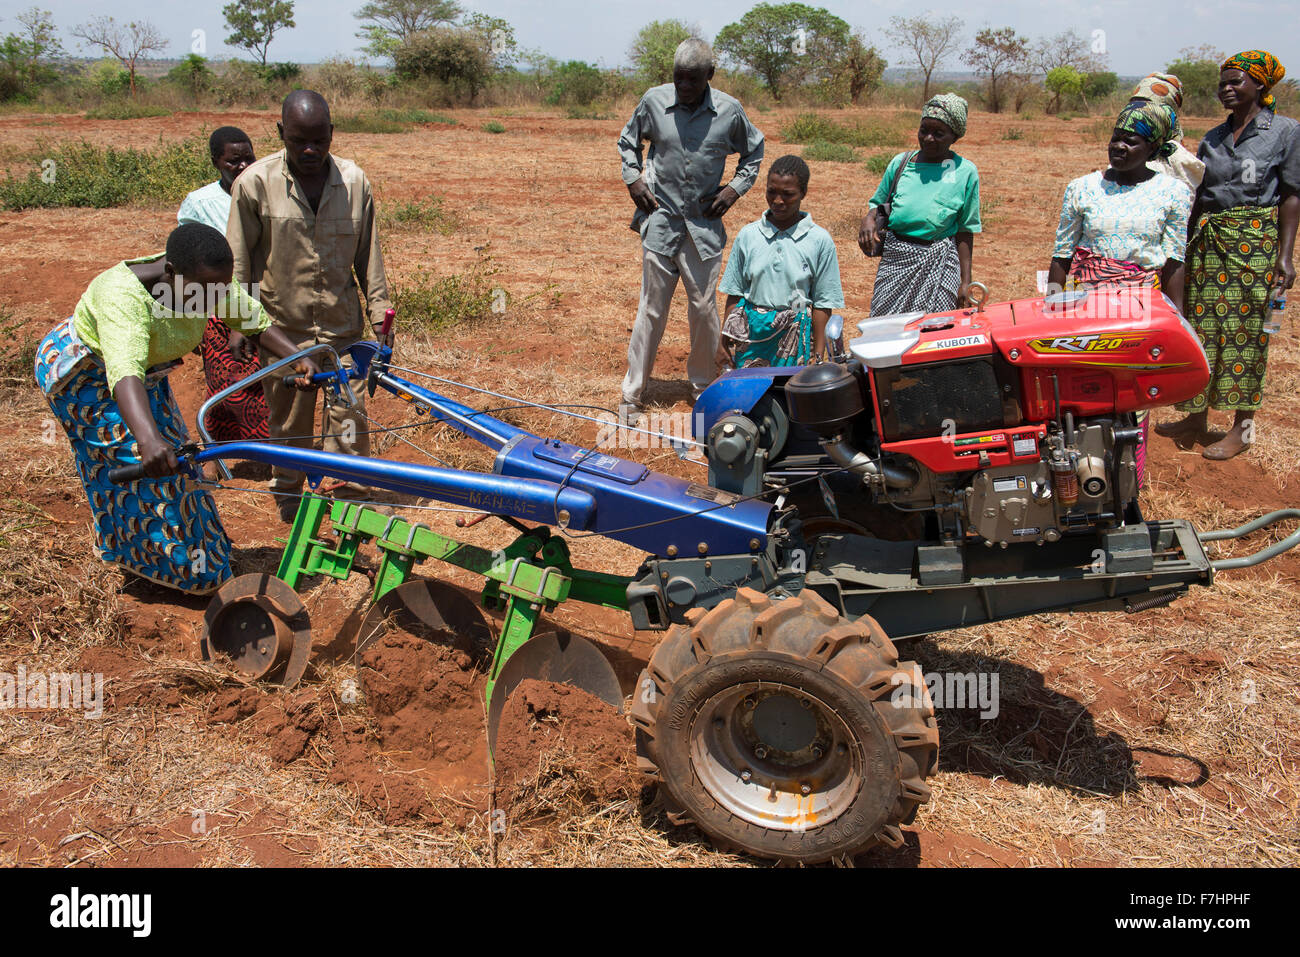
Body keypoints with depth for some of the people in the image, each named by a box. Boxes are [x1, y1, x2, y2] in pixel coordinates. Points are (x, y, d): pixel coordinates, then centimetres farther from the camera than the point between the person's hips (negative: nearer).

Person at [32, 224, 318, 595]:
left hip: (148, 371, 7)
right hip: (84, 375, -7)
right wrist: (148, 438, -70)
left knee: (171, 456, 10)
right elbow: (125, 373, -55)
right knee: (138, 462, -10)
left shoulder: (205, 282, -22)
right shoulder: (125, 295, -42)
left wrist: (298, 357, -31)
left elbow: (254, 318, -14)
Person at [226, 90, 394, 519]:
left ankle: (353, 500, 20)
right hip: (283, 328, -1)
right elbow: (237, 263, 1)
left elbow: (368, 257, 9)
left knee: (350, 420, 2)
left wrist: (380, 314, 8)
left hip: (344, 329, 1)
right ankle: (288, 496, 34)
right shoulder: (255, 183, -6)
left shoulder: (355, 182, 0)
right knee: (289, 423, 12)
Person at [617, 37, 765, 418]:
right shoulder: (654, 101, -3)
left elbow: (754, 150, 15)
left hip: (705, 226, 1)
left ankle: (702, 384, 26)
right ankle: (632, 392, 11)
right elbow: (628, 140, 17)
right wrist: (633, 177, 4)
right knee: (651, 309, 3)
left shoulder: (730, 110, -3)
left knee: (704, 308, 6)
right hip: (660, 220, 0)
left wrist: (735, 188, 3)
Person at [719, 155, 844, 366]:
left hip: (795, 334, -1)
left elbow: (823, 303, 0)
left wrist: (818, 355, -2)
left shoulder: (820, 240, -1)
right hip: (751, 332, 2)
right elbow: (734, 294, 8)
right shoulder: (748, 235, 4)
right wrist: (725, 342, 4)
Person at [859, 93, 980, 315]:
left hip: (939, 262, -2)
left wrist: (966, 281, 1)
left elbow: (965, 232, 4)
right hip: (895, 257, 2)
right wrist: (869, 220, -5)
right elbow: (878, 203, 19)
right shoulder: (900, 163, 8)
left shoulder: (965, 172, 3)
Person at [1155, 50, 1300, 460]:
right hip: (1207, 239, 5)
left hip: (1255, 241, -5)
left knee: (1244, 329, -2)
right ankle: (1197, 416, 18)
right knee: (1202, 326, 7)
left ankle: (1242, 427, 7)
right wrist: (1185, 245, 15)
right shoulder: (1212, 138, 12)